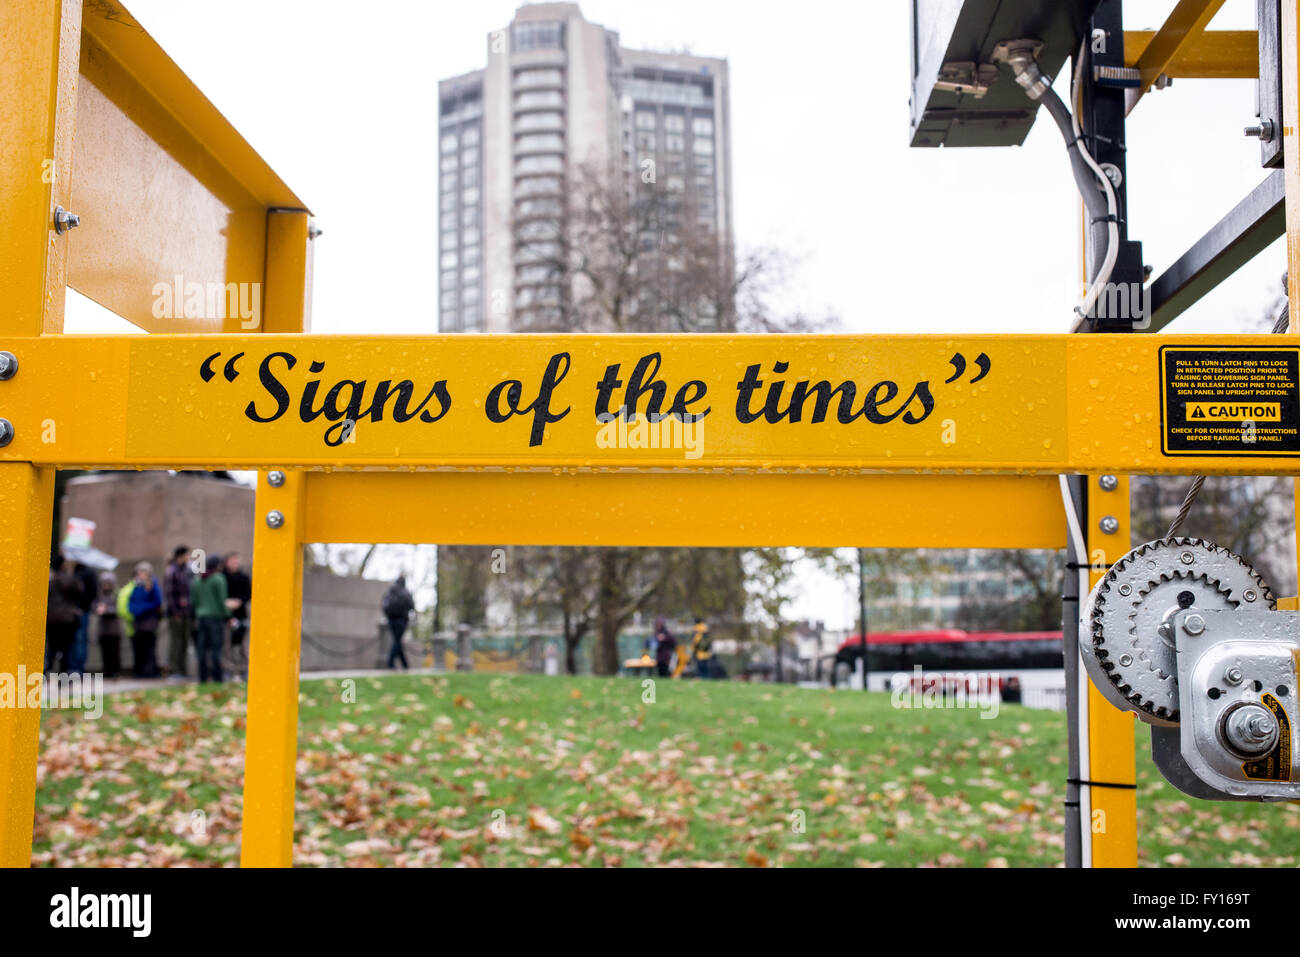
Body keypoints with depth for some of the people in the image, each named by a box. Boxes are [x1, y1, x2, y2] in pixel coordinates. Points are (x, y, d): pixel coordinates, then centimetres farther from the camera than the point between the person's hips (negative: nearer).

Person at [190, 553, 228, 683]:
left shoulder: (198, 579, 10)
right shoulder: (218, 579, -9)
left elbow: (193, 600, 12)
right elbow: (221, 600, -11)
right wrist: (227, 613, -2)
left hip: (201, 617, 6)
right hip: (216, 617, -6)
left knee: (203, 649, 7)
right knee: (216, 648, -5)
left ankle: (202, 677, 8)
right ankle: (217, 677, -6)